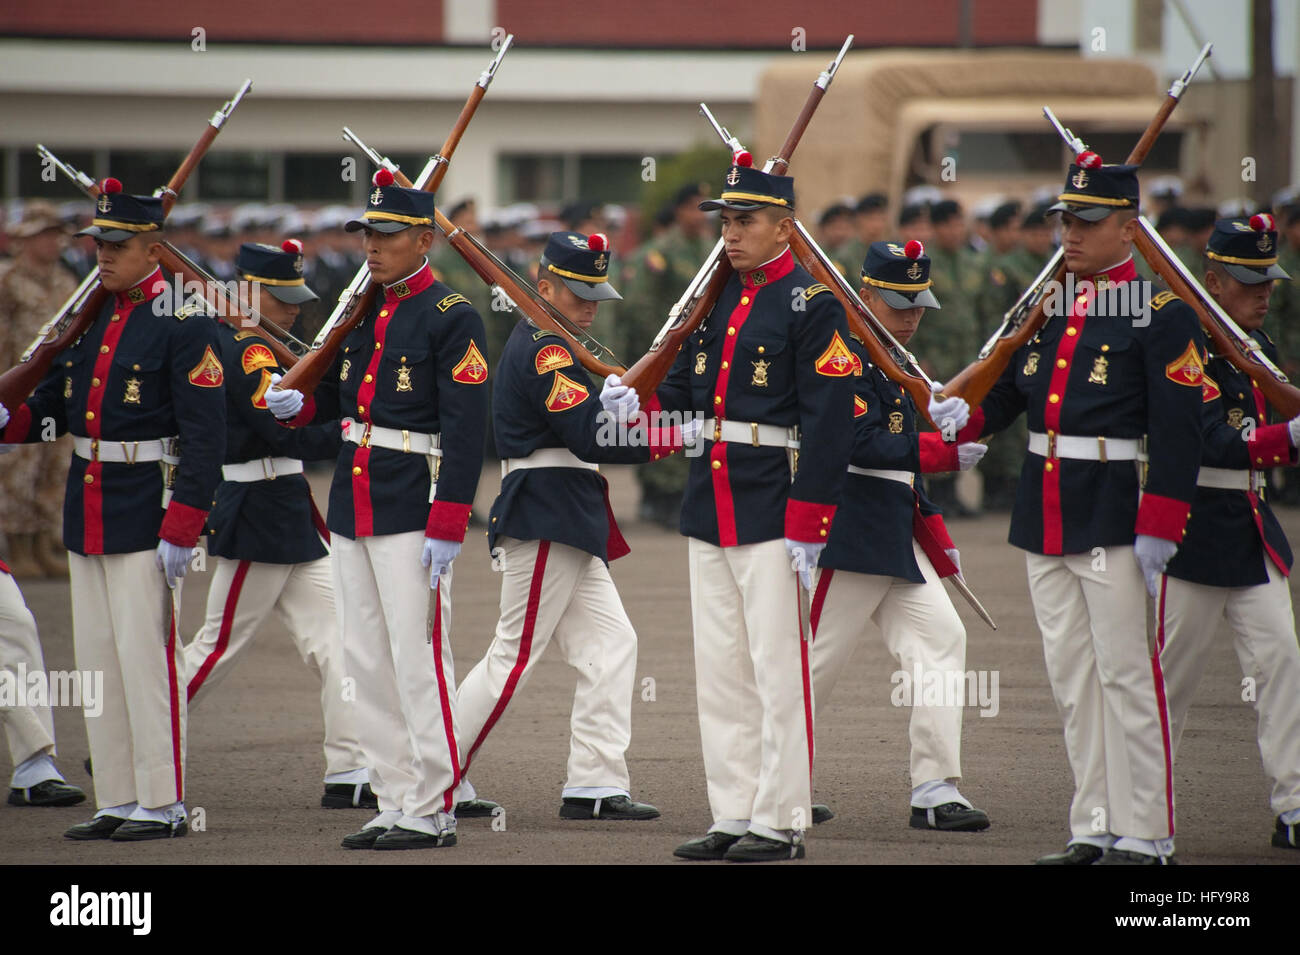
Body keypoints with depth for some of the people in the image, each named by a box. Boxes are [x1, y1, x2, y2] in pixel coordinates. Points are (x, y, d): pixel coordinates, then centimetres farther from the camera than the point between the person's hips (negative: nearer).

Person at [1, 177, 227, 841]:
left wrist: (180, 532, -18)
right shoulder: (90, 316, 12)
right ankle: (118, 802, 16)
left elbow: (204, 436, -14)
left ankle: (163, 804, 1)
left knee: (145, 655, -6)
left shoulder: (183, 325, -11)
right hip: (86, 513, 8)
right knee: (97, 659, 10)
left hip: (145, 514, -8)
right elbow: (53, 401, 17)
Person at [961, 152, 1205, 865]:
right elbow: (1007, 391, 17)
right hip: (1043, 517, 7)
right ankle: (1095, 828, 15)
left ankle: (1144, 836, 1)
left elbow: (1178, 430, -11)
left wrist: (1158, 531, -17)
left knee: (1127, 674, -4)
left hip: (1115, 519, -7)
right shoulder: (1048, 302, 14)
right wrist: (964, 419, -5)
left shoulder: (1162, 310, -7)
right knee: (1071, 677, 9)